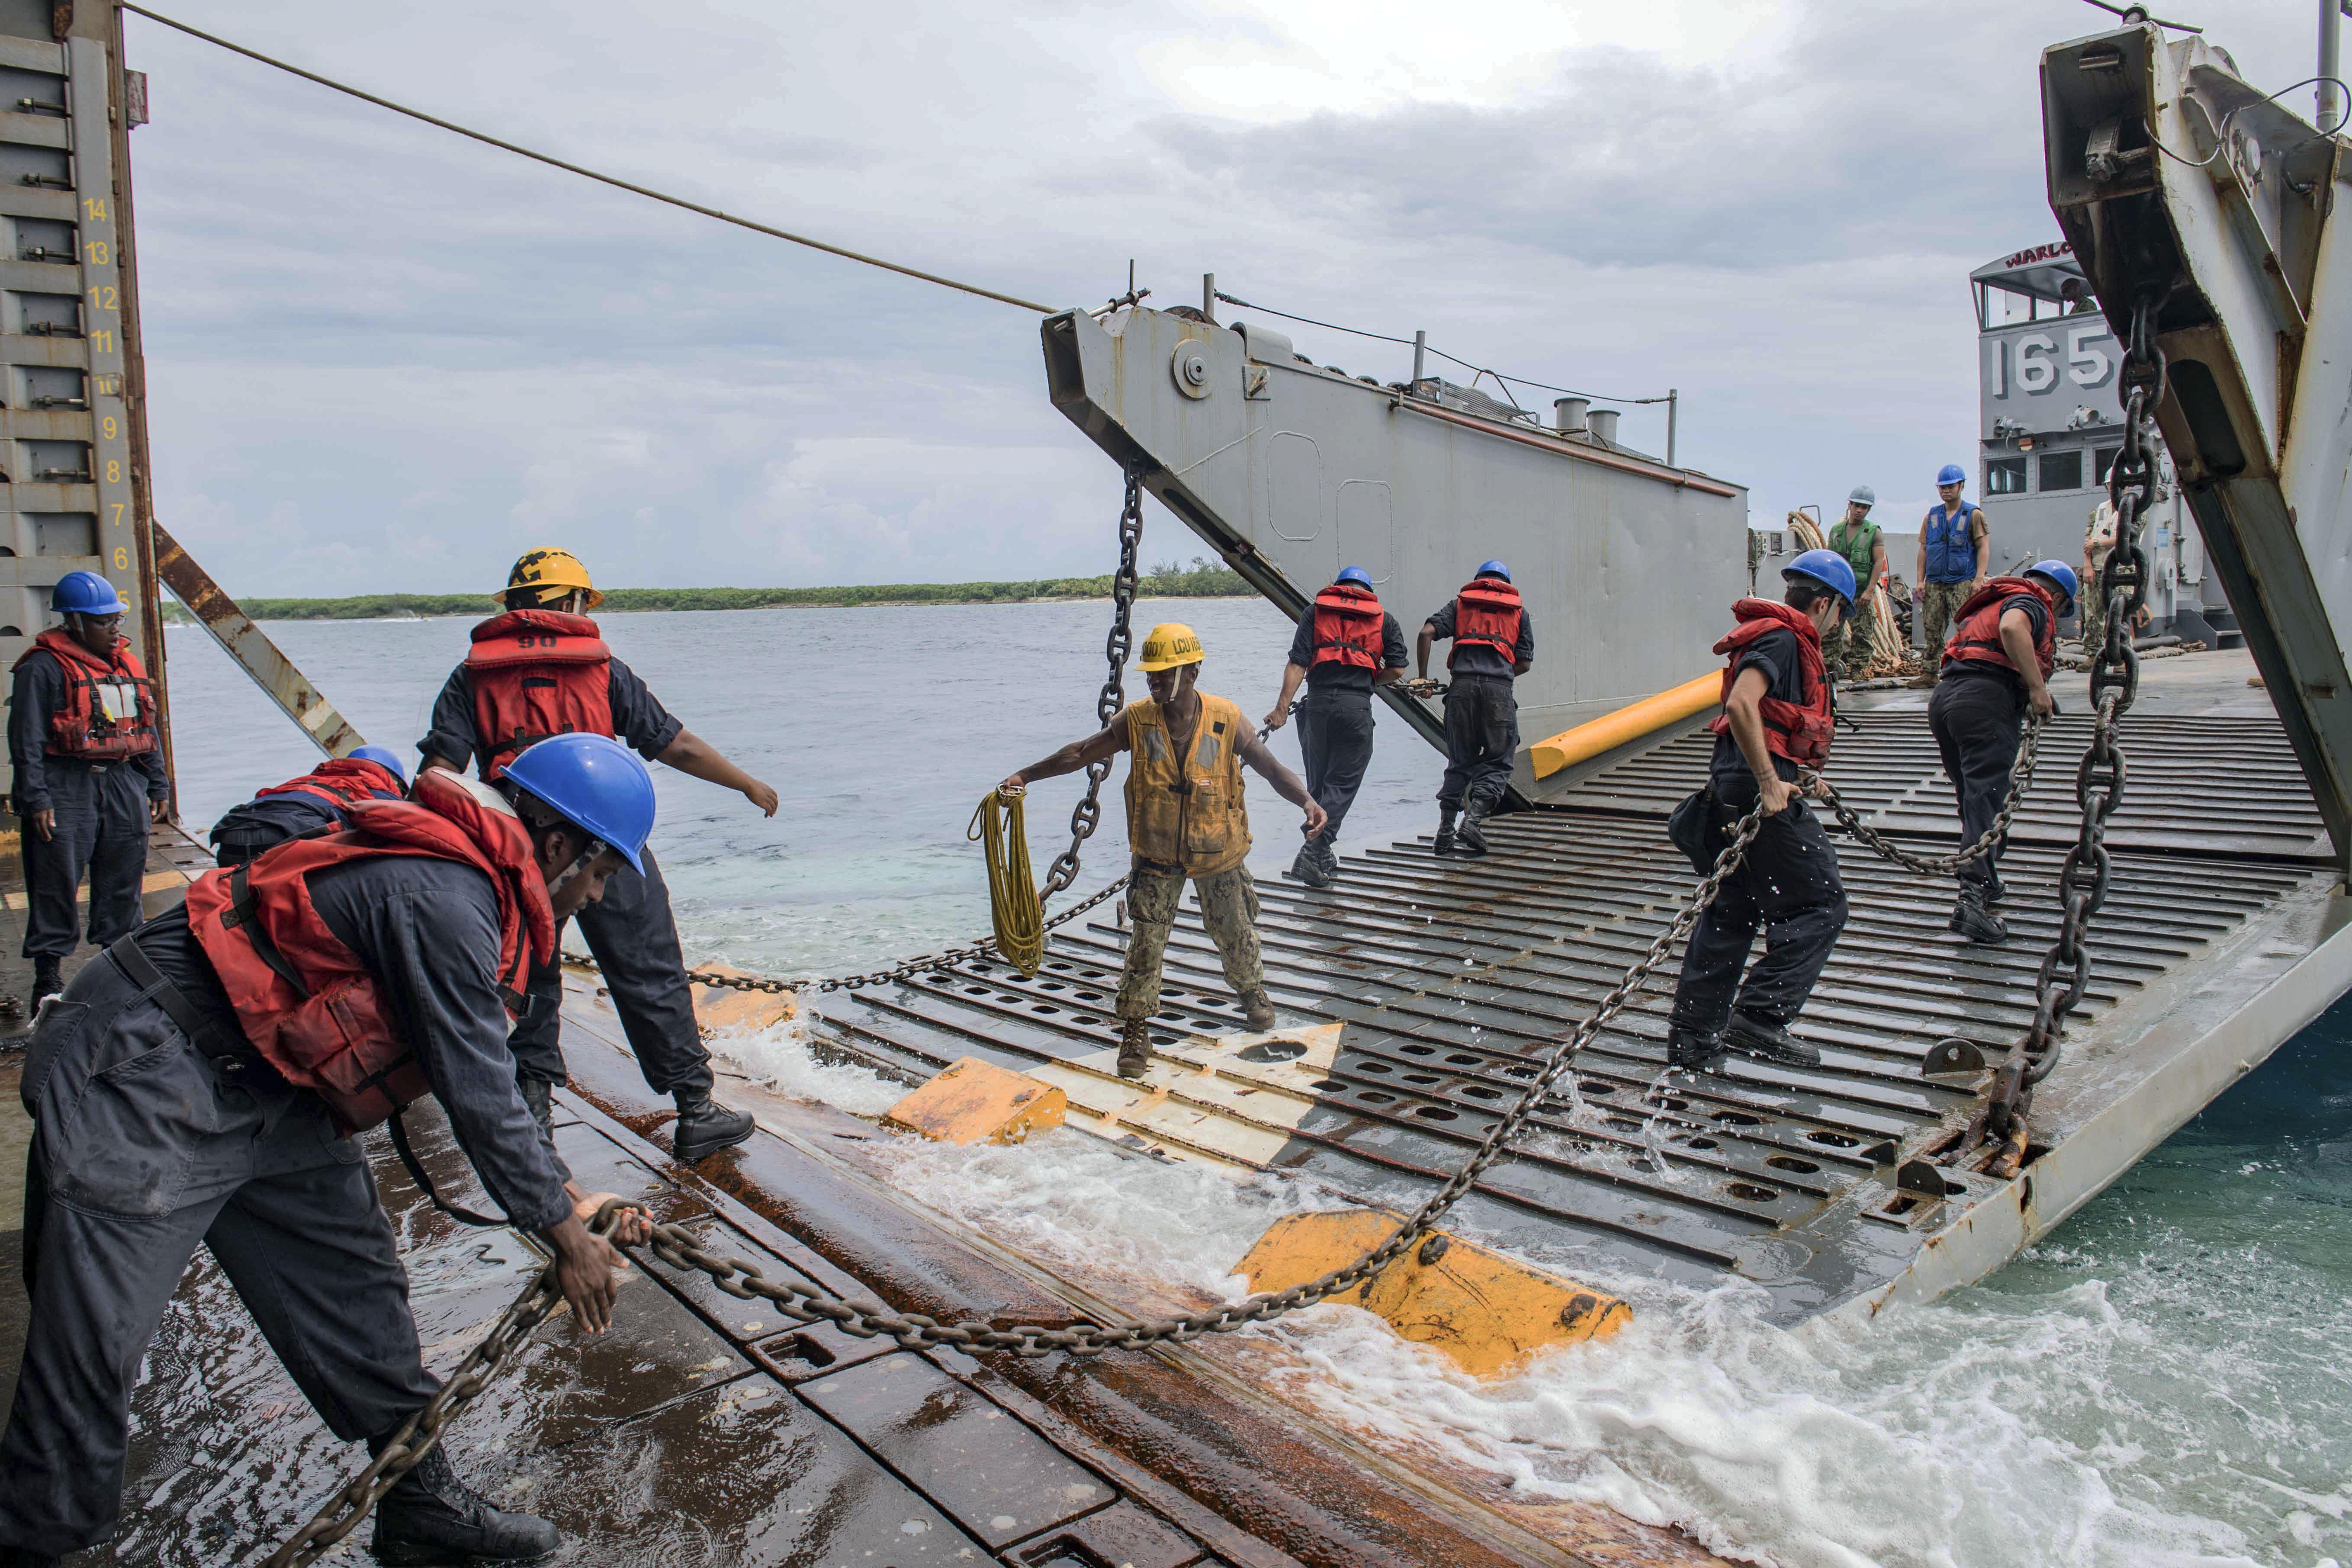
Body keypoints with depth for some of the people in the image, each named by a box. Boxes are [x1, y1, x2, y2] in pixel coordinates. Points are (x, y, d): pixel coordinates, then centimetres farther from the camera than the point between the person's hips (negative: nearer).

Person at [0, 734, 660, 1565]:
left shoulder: (463, 885, 6)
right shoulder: (443, 899, -26)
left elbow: (485, 1078, 15)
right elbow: (477, 1096, -21)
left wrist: (564, 1201, 16)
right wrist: (564, 1235, -9)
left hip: (262, 1090, 10)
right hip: (138, 1079, -10)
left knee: (352, 1283, 10)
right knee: (93, 1345, -2)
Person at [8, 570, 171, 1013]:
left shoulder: (127, 663, 15)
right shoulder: (44, 668, -7)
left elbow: (146, 729, 21)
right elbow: (26, 740, -9)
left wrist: (157, 785, 18)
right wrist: (35, 799, -14)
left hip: (124, 785, 6)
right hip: (65, 789, -6)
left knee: (123, 883, 10)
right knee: (56, 884, -2)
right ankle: (48, 977, 6)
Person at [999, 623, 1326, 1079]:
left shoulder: (1226, 720, -15)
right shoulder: (1136, 721, -12)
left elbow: (1272, 768, -16)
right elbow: (1081, 754, -3)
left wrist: (1308, 802, -33)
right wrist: (1025, 776, -6)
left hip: (1219, 855, 0)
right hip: (1158, 857, 0)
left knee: (1236, 933, 16)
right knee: (1146, 943, 0)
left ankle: (1251, 990, 47)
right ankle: (1136, 1029, 14)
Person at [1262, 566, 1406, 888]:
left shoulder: (1316, 611, 12)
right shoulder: (1383, 619, 12)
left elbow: (1297, 663, 0)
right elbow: (1397, 670, 6)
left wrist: (1283, 707, -6)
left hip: (1318, 705, 2)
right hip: (1357, 708, -2)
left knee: (1318, 785, 14)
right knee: (1342, 785, 3)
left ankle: (1323, 858, 20)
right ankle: (1312, 853, -11)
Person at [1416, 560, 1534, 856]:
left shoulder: (1461, 602, 19)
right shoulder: (1518, 610, 19)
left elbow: (1427, 633, 4)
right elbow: (1525, 663, 14)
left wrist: (1423, 676, 9)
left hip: (1462, 686, 2)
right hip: (1499, 689, -2)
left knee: (1460, 762, 12)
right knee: (1497, 763, 6)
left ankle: (1445, 831, 7)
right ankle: (1474, 821, -13)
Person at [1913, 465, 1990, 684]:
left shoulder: (1974, 514, 2)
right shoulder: (1932, 516, 15)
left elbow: (1983, 547, -3)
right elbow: (1924, 550, 15)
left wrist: (1979, 579, -14)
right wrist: (1920, 580, 7)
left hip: (1962, 582, -4)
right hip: (1934, 583, 4)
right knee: (1932, 630, 6)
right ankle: (1930, 675, 12)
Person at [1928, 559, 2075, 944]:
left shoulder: (1990, 605, 32)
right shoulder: (2033, 603, 5)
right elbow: (2012, 628, -19)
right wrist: (2037, 687, -16)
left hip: (1944, 697, 8)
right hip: (1986, 699, -8)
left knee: (1973, 797, 20)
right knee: (1987, 801, -14)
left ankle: (1982, 883, 30)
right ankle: (1973, 896, -26)